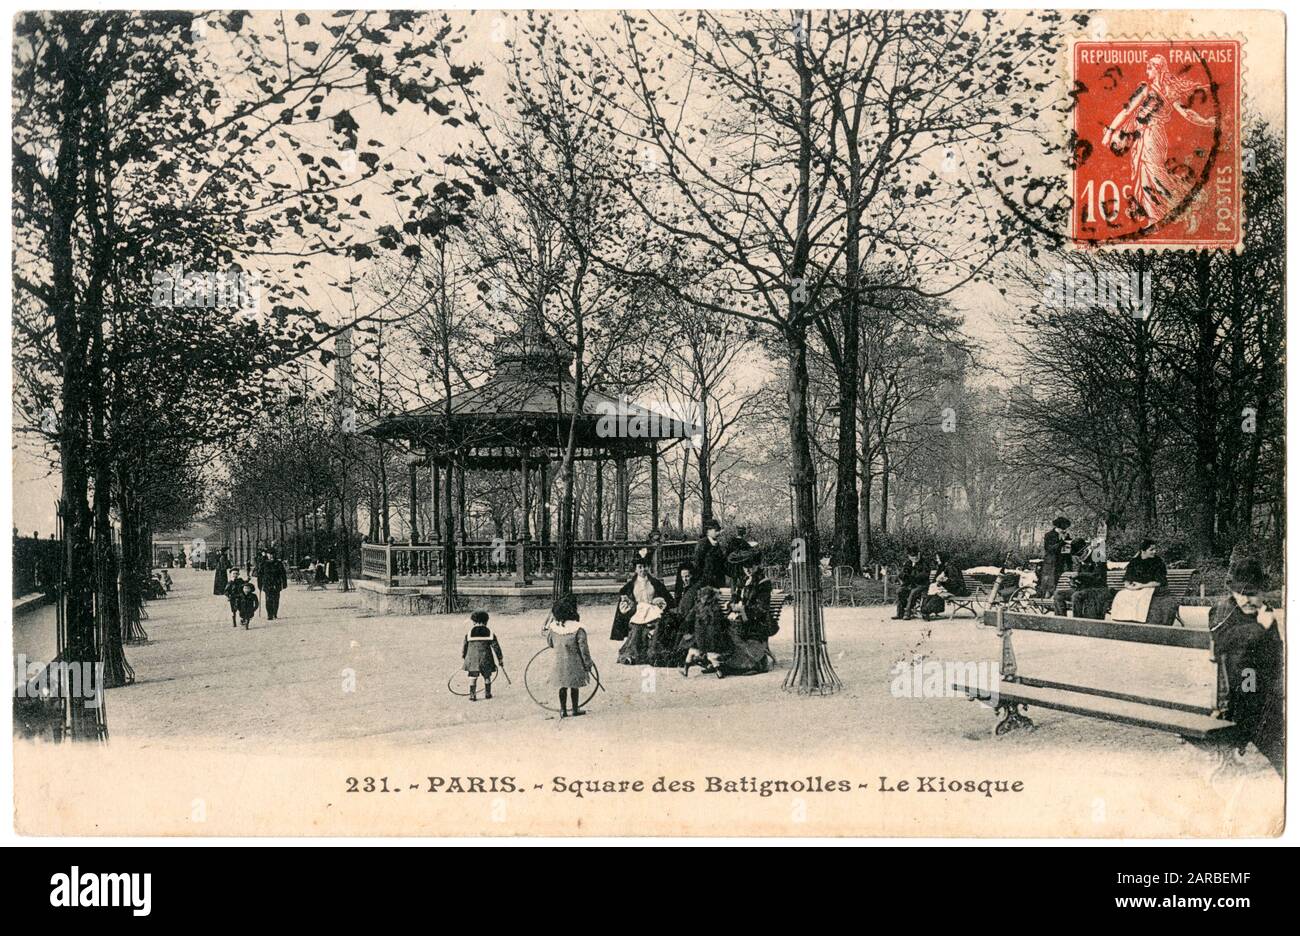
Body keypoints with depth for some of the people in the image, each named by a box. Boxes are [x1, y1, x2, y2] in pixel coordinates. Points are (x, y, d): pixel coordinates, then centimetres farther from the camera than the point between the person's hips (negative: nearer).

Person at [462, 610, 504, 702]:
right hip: (486, 658, 0)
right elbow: (496, 646, 2)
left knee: (473, 677, 5)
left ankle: (472, 695, 0)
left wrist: (463, 658, 19)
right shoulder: (489, 632, 1)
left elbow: (464, 646, 7)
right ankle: (487, 694, 21)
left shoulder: (470, 633, 1)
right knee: (487, 676, 16)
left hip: (472, 659, 0)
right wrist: (500, 659, 8)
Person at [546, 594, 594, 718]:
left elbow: (550, 643, 10)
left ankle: (563, 710, 17)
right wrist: (588, 665, -2)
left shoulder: (553, 627, -5)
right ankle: (575, 709, 19)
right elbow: (583, 649, -12)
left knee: (562, 687, 13)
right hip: (574, 664, -4)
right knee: (574, 686, 10)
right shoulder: (578, 629, -17)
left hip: (559, 663, 4)